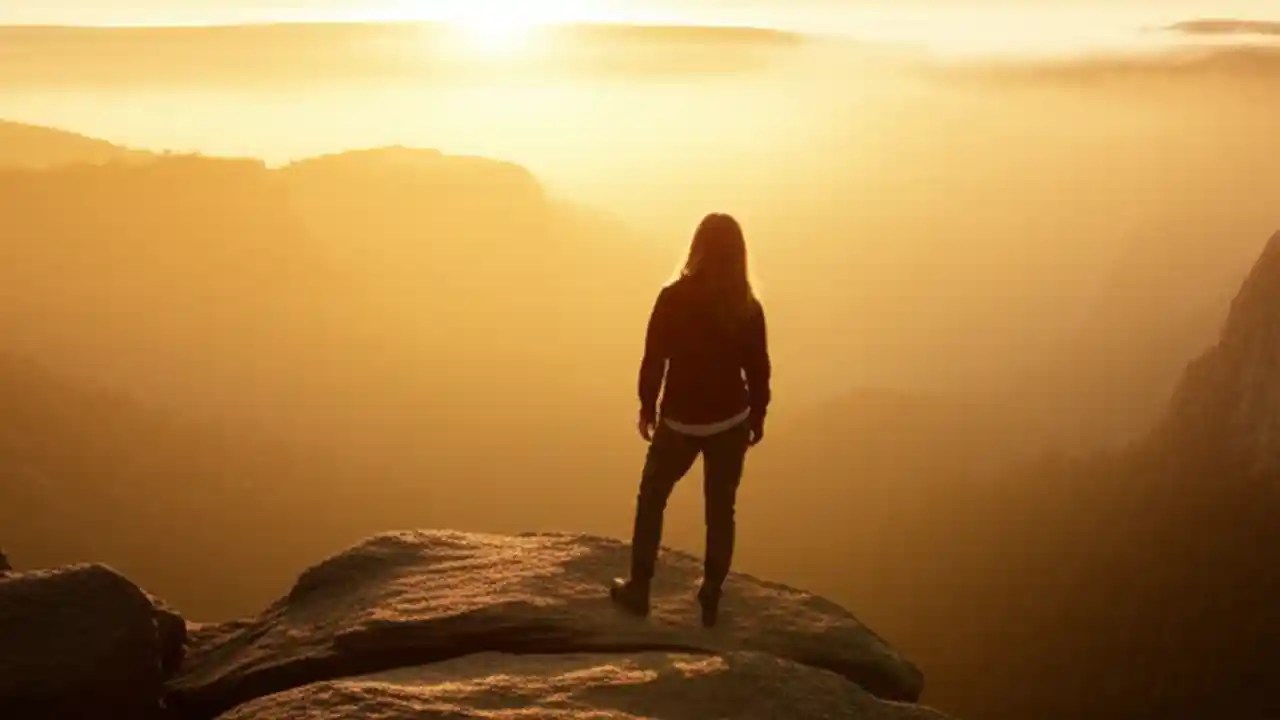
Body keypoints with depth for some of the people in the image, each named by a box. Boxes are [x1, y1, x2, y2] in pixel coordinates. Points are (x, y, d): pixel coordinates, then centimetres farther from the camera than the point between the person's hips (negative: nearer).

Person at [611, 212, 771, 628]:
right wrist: (757, 418, 13)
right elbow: (758, 371, -2)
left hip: (680, 421, -1)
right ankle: (711, 597, 16)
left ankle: (638, 589, 18)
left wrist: (647, 406, 8)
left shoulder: (673, 299, -12)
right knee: (721, 509, 13)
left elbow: (653, 361, -7)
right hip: (730, 423, 1)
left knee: (651, 500, 16)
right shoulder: (748, 309, -8)